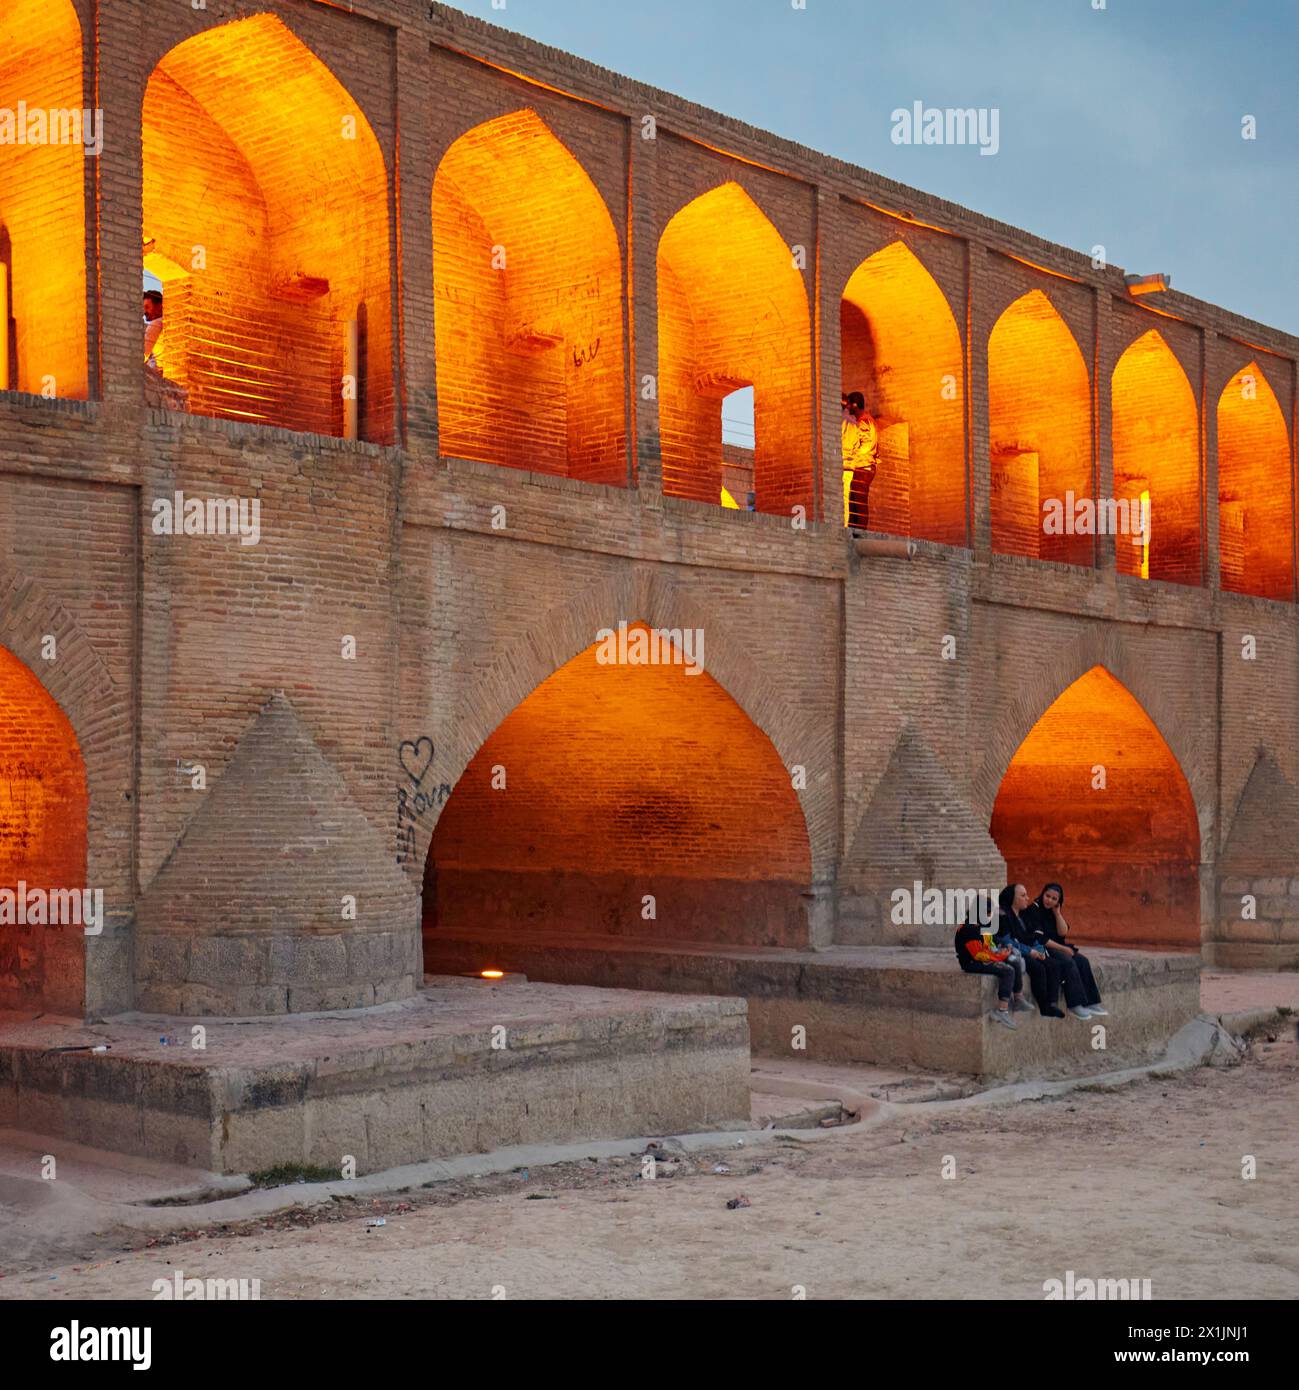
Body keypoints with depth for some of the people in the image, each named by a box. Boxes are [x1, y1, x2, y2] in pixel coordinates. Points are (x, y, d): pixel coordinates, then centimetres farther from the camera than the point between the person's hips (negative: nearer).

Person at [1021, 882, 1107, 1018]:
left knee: (1083, 961, -10)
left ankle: (1090, 1003, -14)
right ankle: (1075, 1005, -25)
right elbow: (1039, 939, -18)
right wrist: (1063, 949, -14)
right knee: (1068, 962, -28)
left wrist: (1057, 912, -4)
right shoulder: (1033, 911, -11)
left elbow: (1063, 933, 4)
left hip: (1055, 948, 8)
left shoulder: (1053, 911, 12)